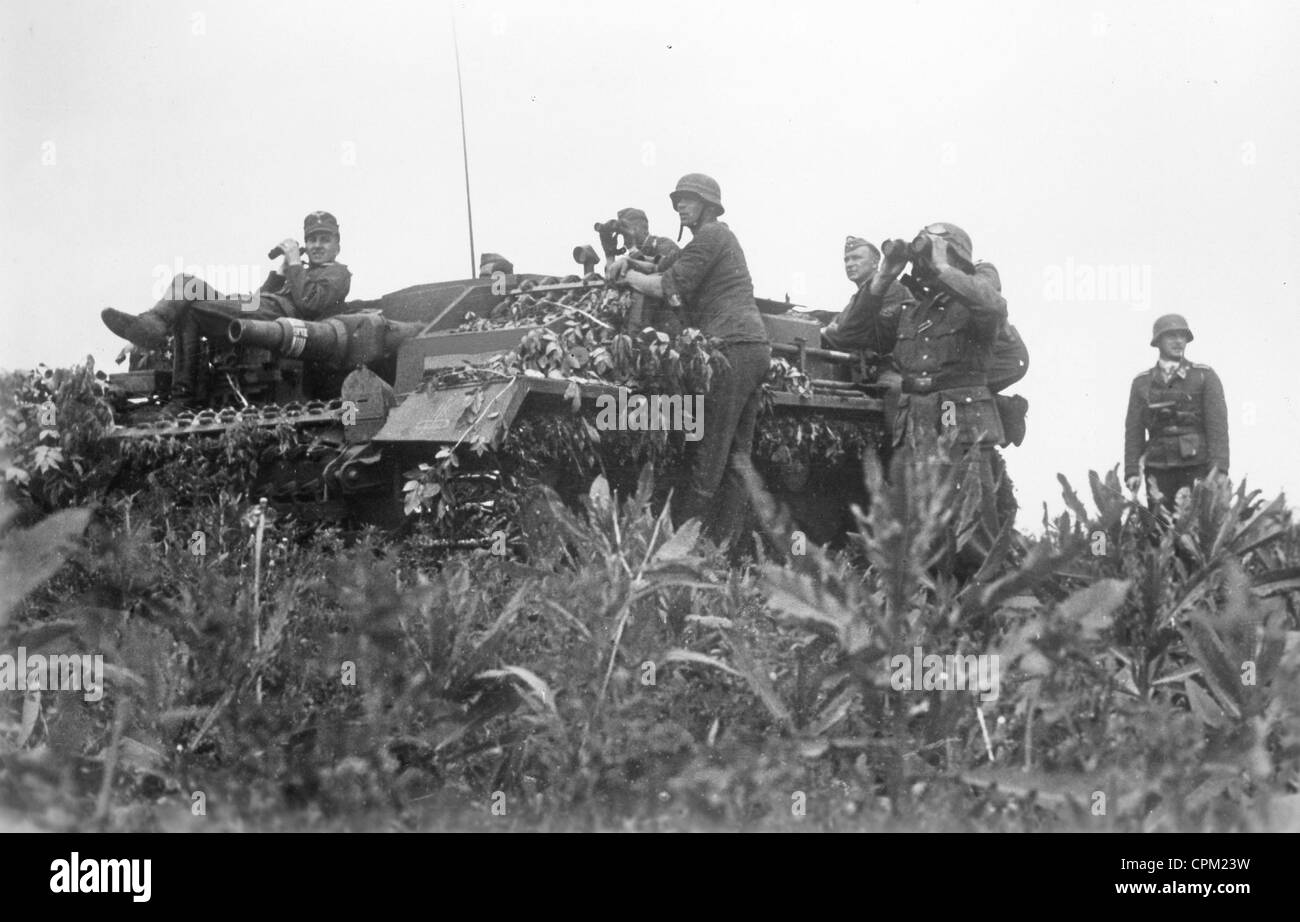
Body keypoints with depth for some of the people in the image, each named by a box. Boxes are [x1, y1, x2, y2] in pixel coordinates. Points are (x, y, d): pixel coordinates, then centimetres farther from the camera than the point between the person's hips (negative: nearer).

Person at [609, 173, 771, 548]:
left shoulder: (711, 235, -4)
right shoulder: (723, 237, 26)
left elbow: (668, 288, -9)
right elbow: (675, 283, 22)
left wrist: (626, 274, 5)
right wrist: (630, 263, 11)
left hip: (730, 346, -10)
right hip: (756, 347, 10)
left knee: (706, 453, -9)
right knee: (737, 454, 5)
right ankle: (725, 539, 4)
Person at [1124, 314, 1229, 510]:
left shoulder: (1205, 377, 5)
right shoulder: (1141, 383, 12)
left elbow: (1218, 425, -2)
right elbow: (1133, 431, 9)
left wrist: (1219, 470, -12)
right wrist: (1131, 472, -3)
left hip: (1197, 467, -2)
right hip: (1158, 470, 2)